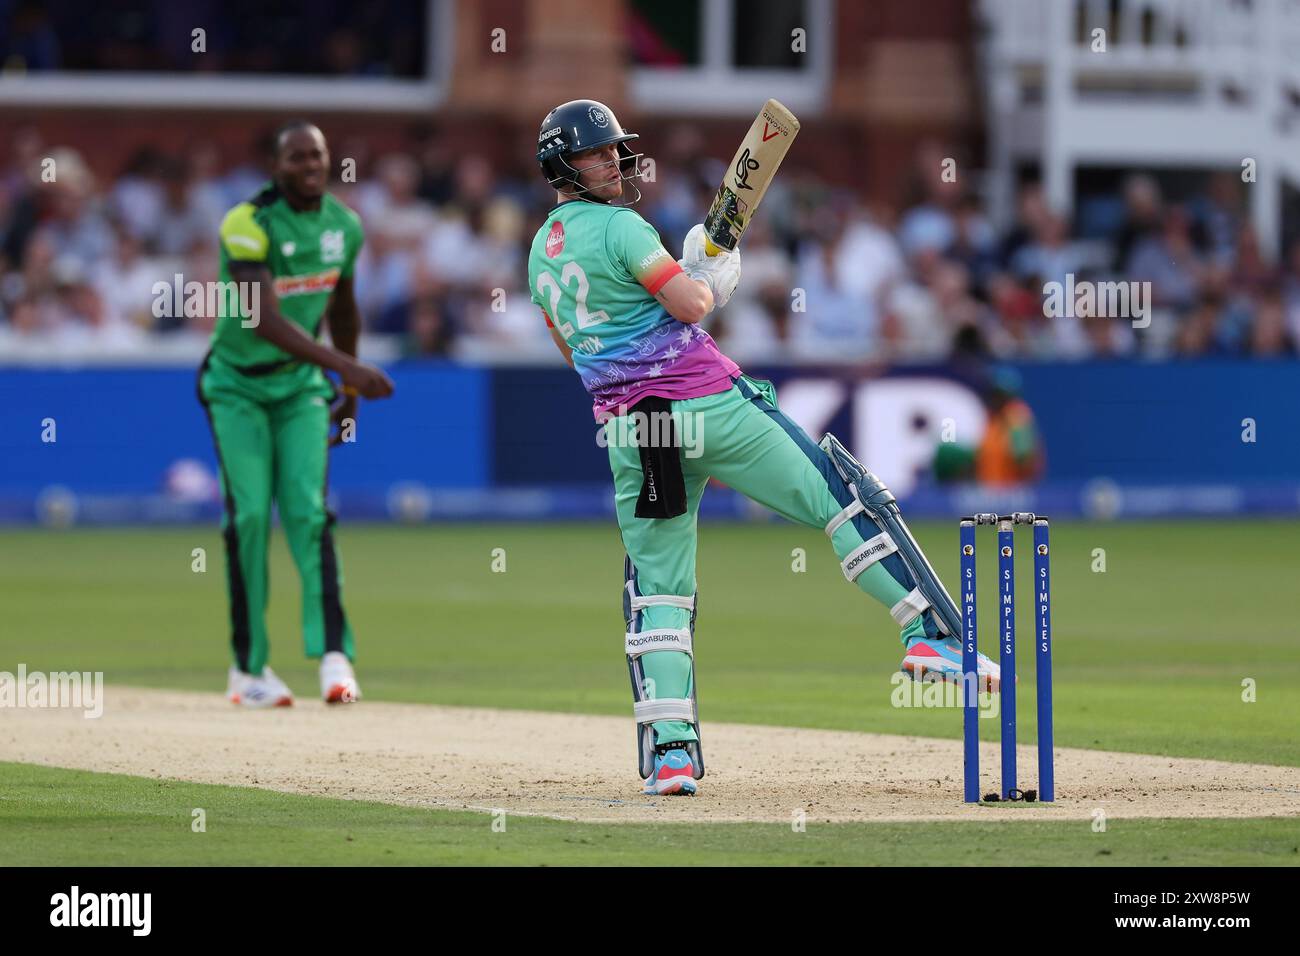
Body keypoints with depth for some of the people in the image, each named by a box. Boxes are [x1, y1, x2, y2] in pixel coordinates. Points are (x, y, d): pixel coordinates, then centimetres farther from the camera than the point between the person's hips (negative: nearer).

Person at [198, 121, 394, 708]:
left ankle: (333, 656, -19)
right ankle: (248, 668, 2)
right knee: (250, 516, -9)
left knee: (308, 511, -12)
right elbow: (265, 321, -32)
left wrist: (349, 394, 21)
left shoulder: (343, 226, -1)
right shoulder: (248, 226, -22)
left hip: (301, 387, 3)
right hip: (238, 387, -3)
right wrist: (347, 367, -39)